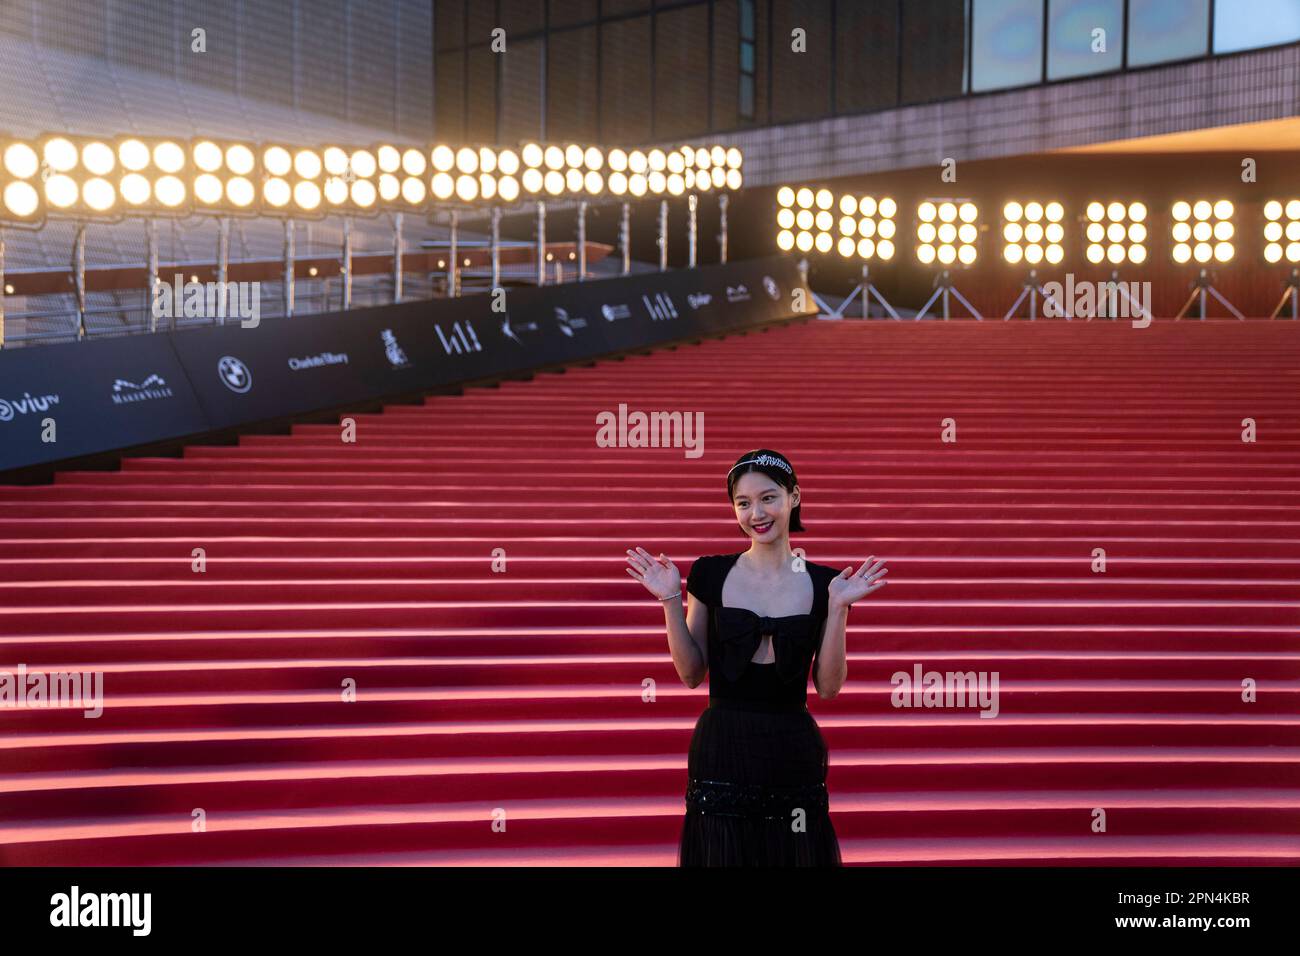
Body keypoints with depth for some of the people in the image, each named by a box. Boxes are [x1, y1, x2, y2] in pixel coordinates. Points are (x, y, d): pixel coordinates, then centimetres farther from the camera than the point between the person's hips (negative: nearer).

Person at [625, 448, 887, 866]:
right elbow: (691, 674, 2)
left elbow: (828, 687, -1)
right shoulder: (711, 574, 0)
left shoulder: (822, 582, 1)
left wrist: (838, 607, -10)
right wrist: (671, 601, -7)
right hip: (722, 749, 0)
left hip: (793, 753, 1)